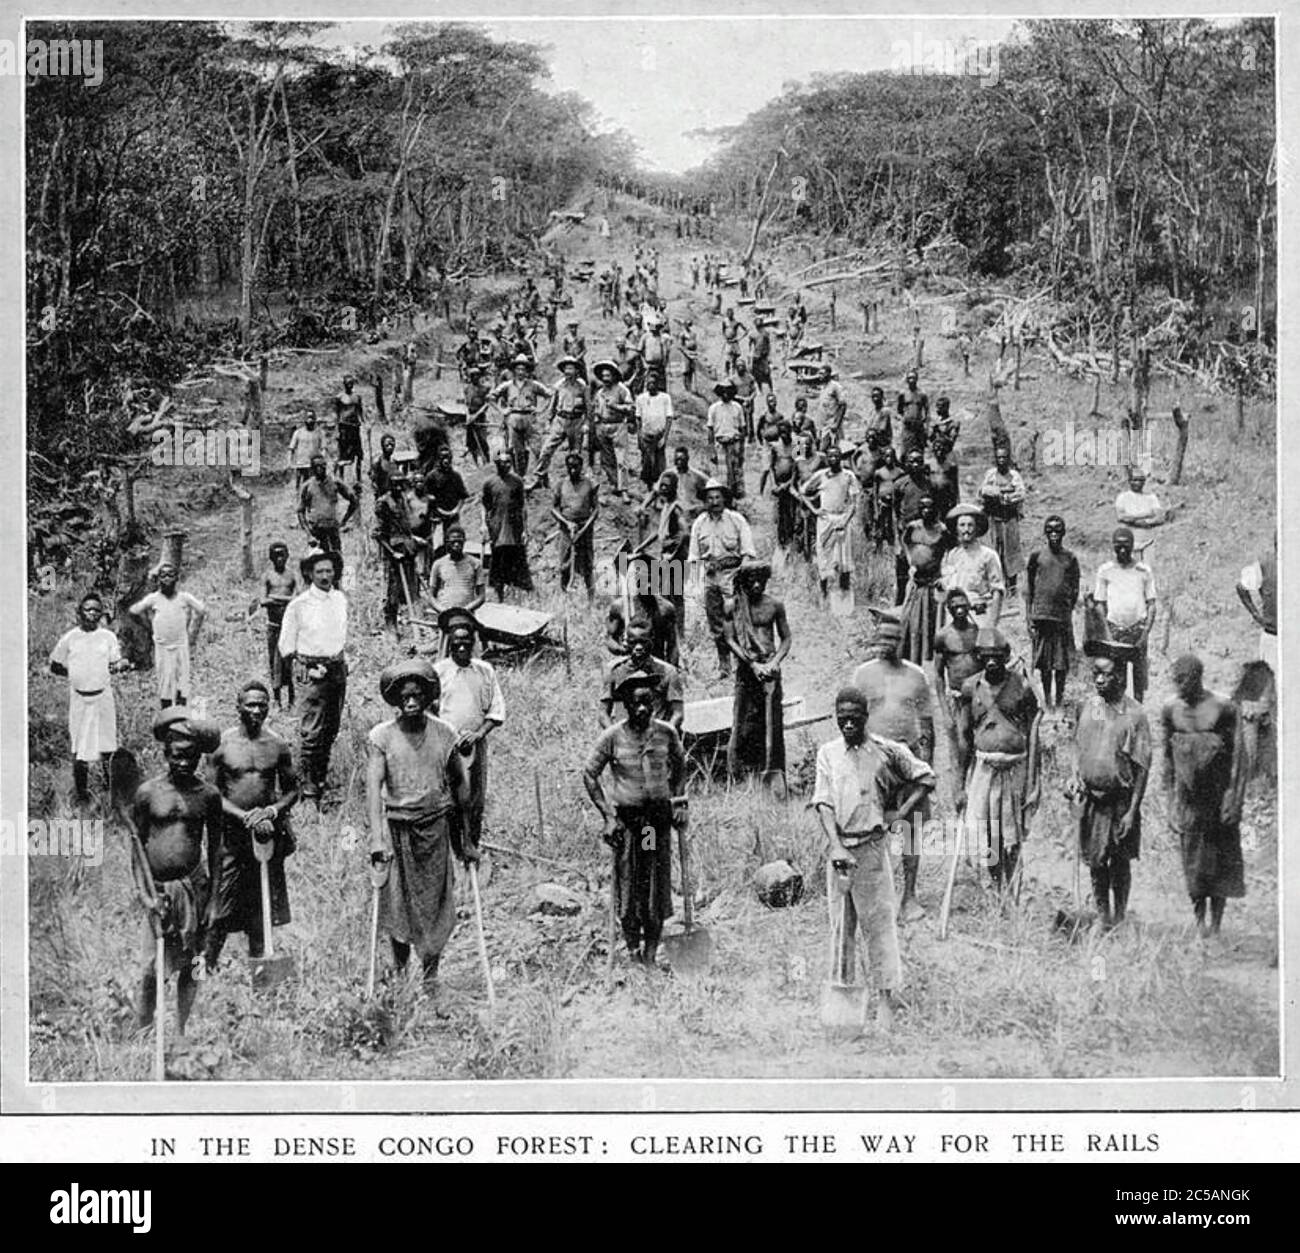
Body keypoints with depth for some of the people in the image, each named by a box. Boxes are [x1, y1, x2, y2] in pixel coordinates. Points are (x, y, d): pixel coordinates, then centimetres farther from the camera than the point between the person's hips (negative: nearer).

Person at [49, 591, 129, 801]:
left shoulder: (108, 637, 3)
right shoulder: (69, 638, -1)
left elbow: (115, 664, 3)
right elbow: (55, 666, 8)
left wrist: (122, 665, -19)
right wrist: (75, 674, -4)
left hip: (103, 695, 1)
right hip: (79, 697, -1)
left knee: (107, 741, 8)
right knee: (79, 743, 2)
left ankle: (109, 779, 24)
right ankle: (81, 788, 11)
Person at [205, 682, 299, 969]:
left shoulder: (278, 746, 3)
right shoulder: (222, 743, -3)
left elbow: (291, 790, 10)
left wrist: (274, 810, -10)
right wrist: (245, 816, -16)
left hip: (267, 833, 2)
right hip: (231, 834, -2)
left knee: (262, 909, 8)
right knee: (221, 909, -3)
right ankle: (207, 965, 9)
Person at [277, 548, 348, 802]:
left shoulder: (341, 600, 6)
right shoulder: (299, 605, -10)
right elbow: (286, 646, -2)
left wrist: (337, 661, 14)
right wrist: (304, 668, -3)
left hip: (337, 669, 6)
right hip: (311, 671, -6)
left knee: (331, 728, 12)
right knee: (311, 730, -8)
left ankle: (322, 777, 26)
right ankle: (307, 781, -2)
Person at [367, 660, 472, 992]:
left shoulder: (445, 734, 0)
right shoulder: (381, 736, -6)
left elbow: (460, 784, 8)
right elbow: (373, 786, -14)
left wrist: (465, 839, 10)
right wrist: (376, 837, -26)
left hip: (435, 827, 1)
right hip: (397, 828, -1)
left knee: (435, 905, 2)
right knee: (396, 905, 2)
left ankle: (430, 977, 15)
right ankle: (400, 970, 23)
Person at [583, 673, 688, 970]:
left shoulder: (666, 734, -2)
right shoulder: (612, 737, -9)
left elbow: (679, 766, 17)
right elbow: (589, 774, -2)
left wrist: (678, 801, 6)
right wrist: (608, 815, -7)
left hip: (659, 816, 2)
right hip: (626, 818, -2)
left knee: (658, 886, 4)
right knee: (628, 888, 2)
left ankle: (651, 954, 14)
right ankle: (633, 951, 14)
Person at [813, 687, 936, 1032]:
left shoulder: (887, 751, 0)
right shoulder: (827, 754, 7)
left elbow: (926, 778, 10)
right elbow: (823, 803, -1)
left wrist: (901, 813, -1)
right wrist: (835, 847, -14)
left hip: (873, 846, -3)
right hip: (838, 849, 3)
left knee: (879, 921, -3)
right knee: (840, 923, 8)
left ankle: (888, 996, 1)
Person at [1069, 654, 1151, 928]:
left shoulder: (1133, 715, -12)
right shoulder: (1089, 705, 2)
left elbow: (1142, 768, -10)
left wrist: (1132, 811, -12)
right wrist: (1075, 777, 2)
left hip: (1121, 800, -4)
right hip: (1091, 798, 4)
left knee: (1120, 863, 6)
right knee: (1095, 862, 9)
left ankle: (1119, 919, 19)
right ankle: (1102, 918, 21)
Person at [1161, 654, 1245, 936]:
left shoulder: (1222, 709, -6)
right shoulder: (1170, 711, 2)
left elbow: (1234, 755, -5)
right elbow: (1168, 760, 9)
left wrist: (1232, 795, -12)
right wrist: (1171, 804, 7)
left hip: (1218, 797, -2)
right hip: (1188, 801, 2)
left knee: (1221, 863, 3)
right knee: (1193, 866, 2)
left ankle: (1216, 924, 11)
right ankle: (1199, 923, 11)